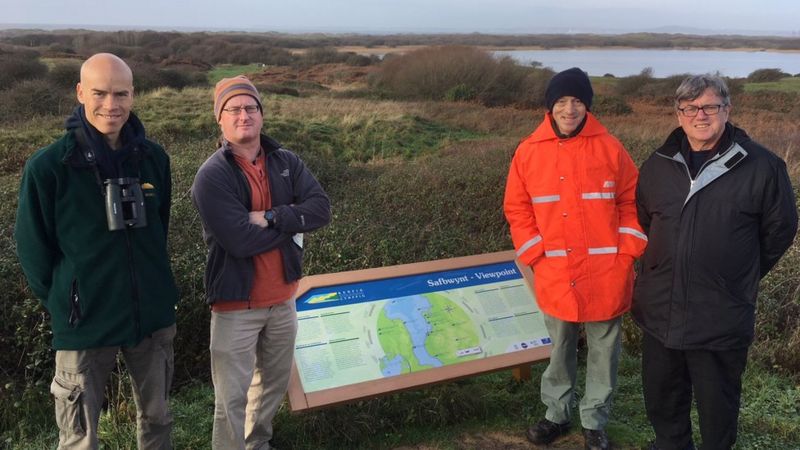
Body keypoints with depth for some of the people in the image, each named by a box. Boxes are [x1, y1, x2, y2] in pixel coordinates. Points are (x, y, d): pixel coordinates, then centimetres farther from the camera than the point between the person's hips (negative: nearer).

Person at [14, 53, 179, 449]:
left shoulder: (154, 158, -3)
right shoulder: (47, 167, -15)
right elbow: (33, 250, -5)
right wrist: (64, 304, 3)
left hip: (153, 315, 4)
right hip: (84, 325, -3)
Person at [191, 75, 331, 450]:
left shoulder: (286, 162, 1)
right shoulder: (212, 176, -15)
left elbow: (321, 208, -11)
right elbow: (240, 240, -25)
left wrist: (271, 217, -23)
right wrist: (291, 227, -12)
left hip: (282, 298, 6)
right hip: (236, 303, -6)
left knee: (274, 382, 22)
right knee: (232, 397, 3)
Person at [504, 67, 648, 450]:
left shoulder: (610, 148, -4)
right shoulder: (529, 152, -2)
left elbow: (632, 203, 2)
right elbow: (517, 209, 3)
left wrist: (626, 252, -6)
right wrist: (536, 254, -5)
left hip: (605, 277, -1)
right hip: (555, 277, 1)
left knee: (603, 353, 12)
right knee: (559, 351, 16)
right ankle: (556, 414, 35)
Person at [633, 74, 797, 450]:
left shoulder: (761, 166, -10)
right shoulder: (658, 165, 3)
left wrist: (742, 275, 8)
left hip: (722, 319, -4)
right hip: (660, 310, 4)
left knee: (717, 404, 13)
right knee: (661, 397, 20)